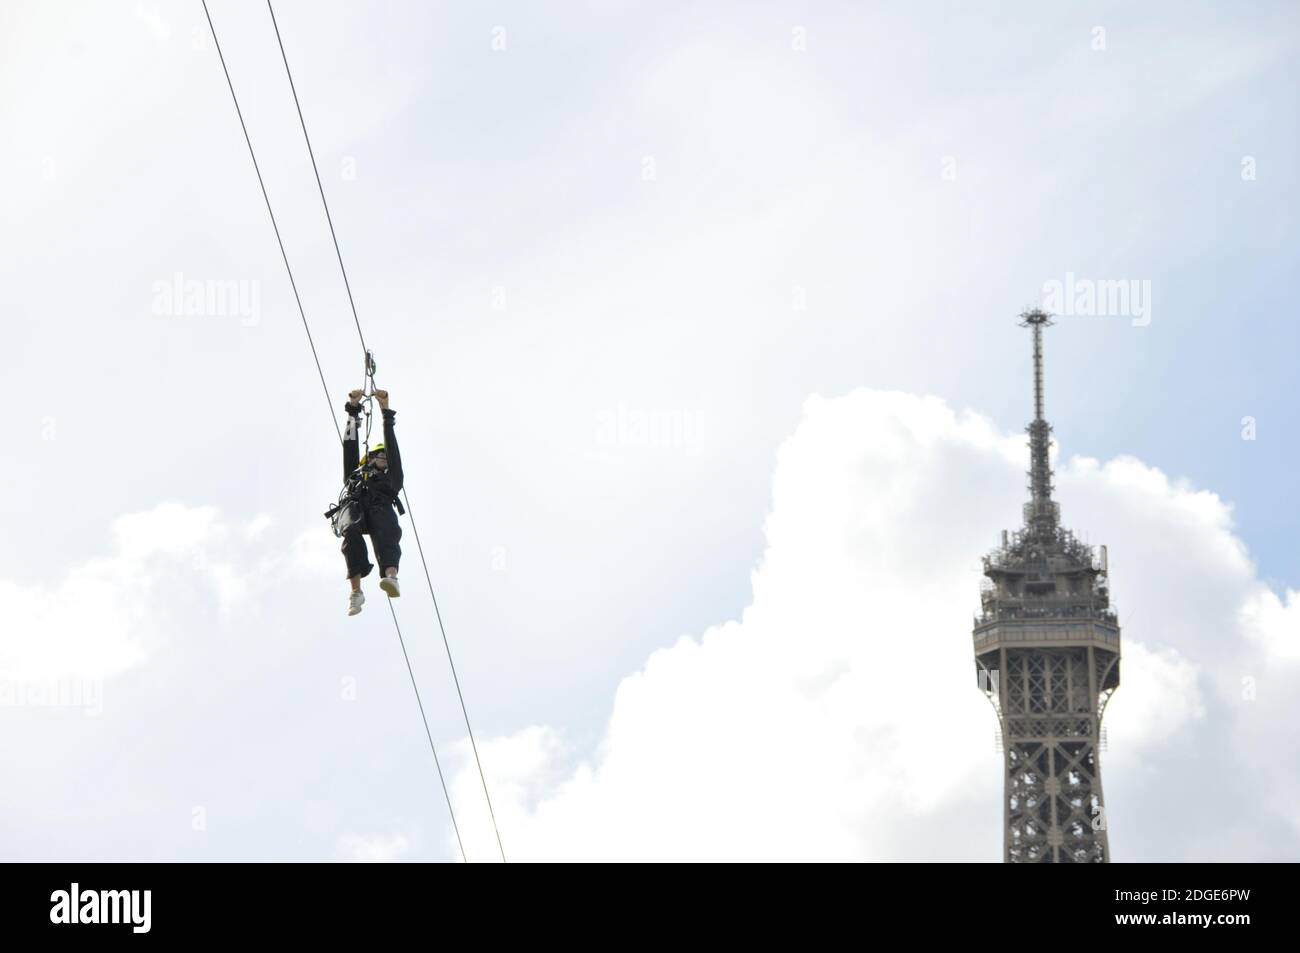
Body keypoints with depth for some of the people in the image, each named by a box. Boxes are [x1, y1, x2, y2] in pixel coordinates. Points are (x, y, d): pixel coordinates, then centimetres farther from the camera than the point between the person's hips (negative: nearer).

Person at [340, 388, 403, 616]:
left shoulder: (392, 478, 42)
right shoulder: (355, 475, 45)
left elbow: (392, 447, 39)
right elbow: (350, 446, 41)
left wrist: (386, 412, 37)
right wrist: (353, 410, 38)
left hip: (381, 508, 0)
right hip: (356, 508, 0)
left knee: (386, 535, -37)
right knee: (351, 531, -38)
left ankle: (391, 577, -67)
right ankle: (356, 591, -52)